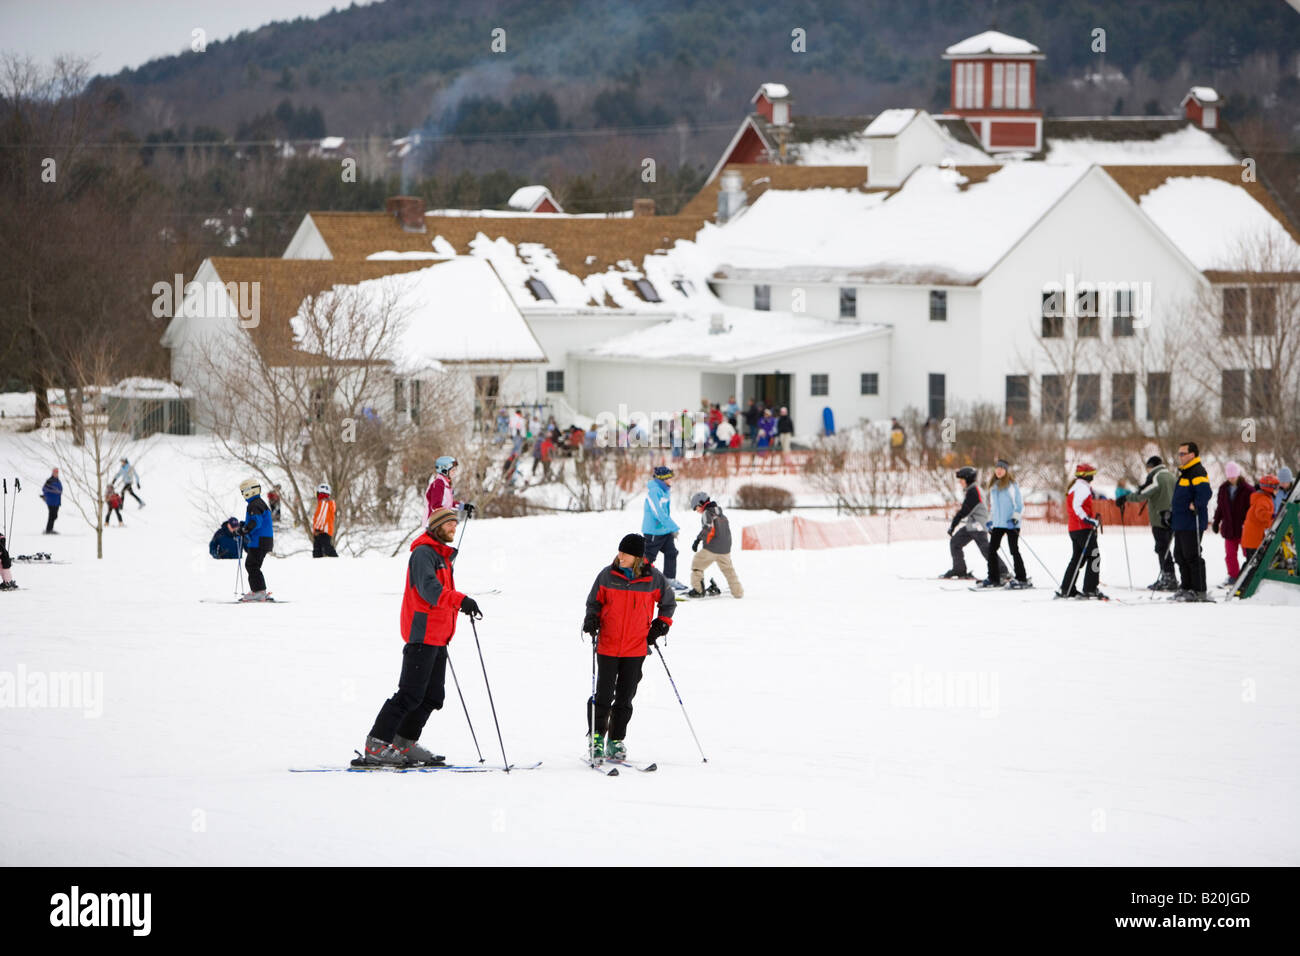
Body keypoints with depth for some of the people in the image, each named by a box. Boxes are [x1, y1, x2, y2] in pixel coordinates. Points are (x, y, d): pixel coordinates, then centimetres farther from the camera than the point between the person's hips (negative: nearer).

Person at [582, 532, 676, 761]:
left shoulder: (653, 578, -3)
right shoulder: (608, 575, -3)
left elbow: (668, 602, 14)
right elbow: (594, 601, 10)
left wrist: (661, 623, 3)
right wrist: (591, 620, -7)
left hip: (636, 648, 0)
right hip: (608, 646, 0)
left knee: (625, 697, 5)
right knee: (603, 695, -3)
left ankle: (616, 741, 16)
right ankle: (596, 737, 12)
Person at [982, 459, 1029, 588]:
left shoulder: (1012, 484, -4)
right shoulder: (993, 486, 15)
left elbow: (1020, 504, -5)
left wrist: (1015, 517, -17)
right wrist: (990, 520, 19)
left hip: (1011, 524, -6)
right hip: (998, 524, 6)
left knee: (1014, 551, -5)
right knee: (991, 550, 2)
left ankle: (1022, 579, 0)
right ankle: (993, 579, 9)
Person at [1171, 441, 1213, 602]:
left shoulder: (1197, 472, -13)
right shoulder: (1185, 473, 20)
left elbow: (1205, 493, -26)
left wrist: (1196, 506, -23)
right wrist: (1172, 512, 26)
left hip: (1192, 523, -11)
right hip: (1181, 523, 11)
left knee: (1192, 556, -9)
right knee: (1180, 556, 14)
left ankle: (1199, 591, -6)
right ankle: (1186, 588, 21)